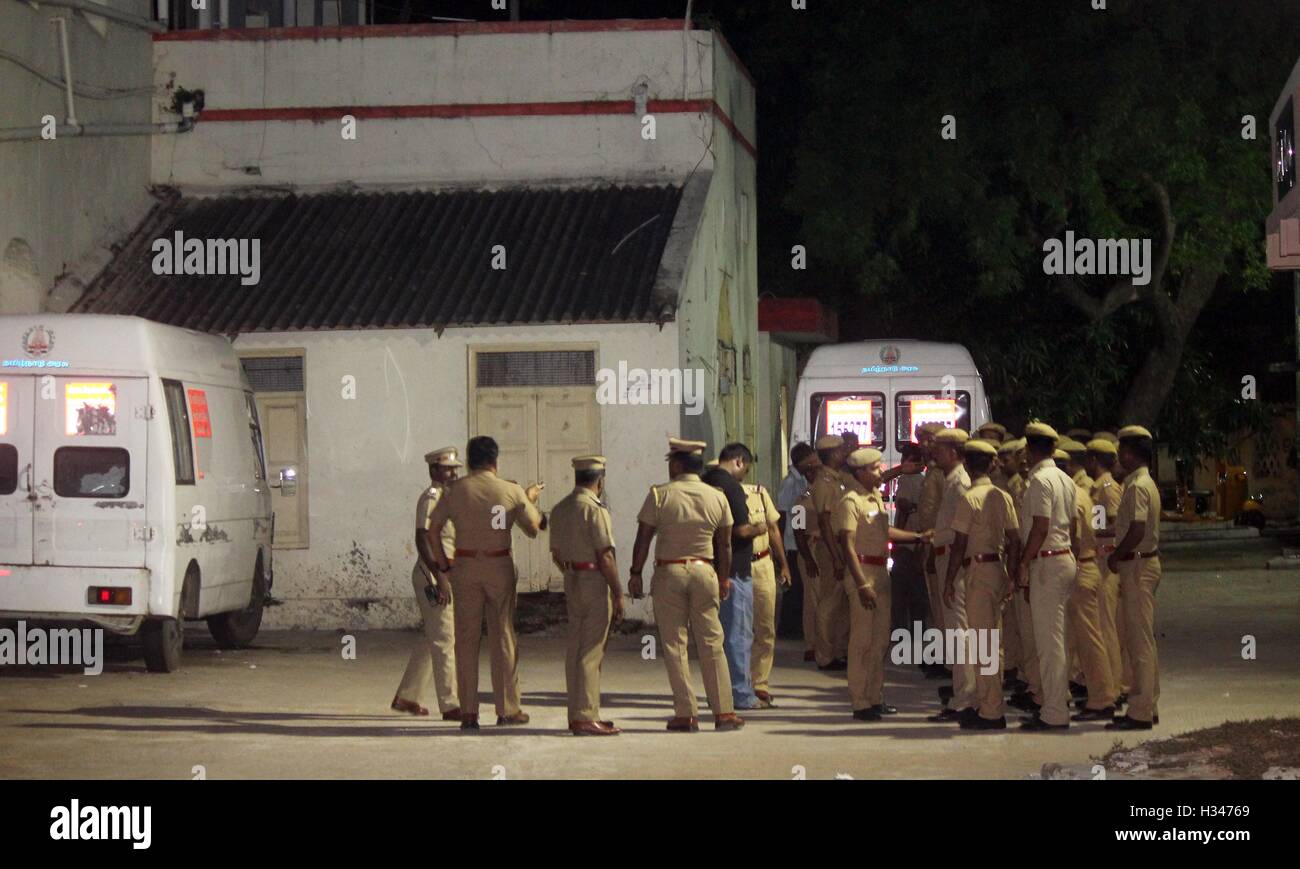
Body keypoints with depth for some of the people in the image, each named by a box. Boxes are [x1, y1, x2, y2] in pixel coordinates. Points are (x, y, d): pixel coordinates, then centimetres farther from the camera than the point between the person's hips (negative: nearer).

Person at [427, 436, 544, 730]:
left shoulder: (455, 490, -1)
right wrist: (531, 500, 25)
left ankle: (468, 712, 2)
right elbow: (533, 529, 8)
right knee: (503, 638, 9)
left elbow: (433, 530, -2)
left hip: (465, 567, 1)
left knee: (466, 639, 5)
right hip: (500, 567, 0)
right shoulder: (512, 491, -2)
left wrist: (443, 566, 6)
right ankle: (507, 709, 11)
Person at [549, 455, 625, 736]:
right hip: (595, 582, -8)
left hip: (572, 582, 8)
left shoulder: (559, 509, 12)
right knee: (591, 652, -6)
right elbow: (605, 556, -17)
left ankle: (577, 715, 15)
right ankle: (586, 718, -7)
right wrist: (618, 593, -13)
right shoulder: (594, 508, -14)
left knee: (575, 649, 11)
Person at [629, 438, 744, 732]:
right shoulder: (717, 497, 3)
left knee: (674, 644, 3)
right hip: (704, 572, 3)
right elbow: (724, 545, 7)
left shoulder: (660, 495, -6)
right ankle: (724, 712, 5)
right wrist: (724, 578, 17)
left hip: (668, 572, -3)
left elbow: (643, 539, -6)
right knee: (711, 643, 7)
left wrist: (636, 574, 2)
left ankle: (686, 715, 1)